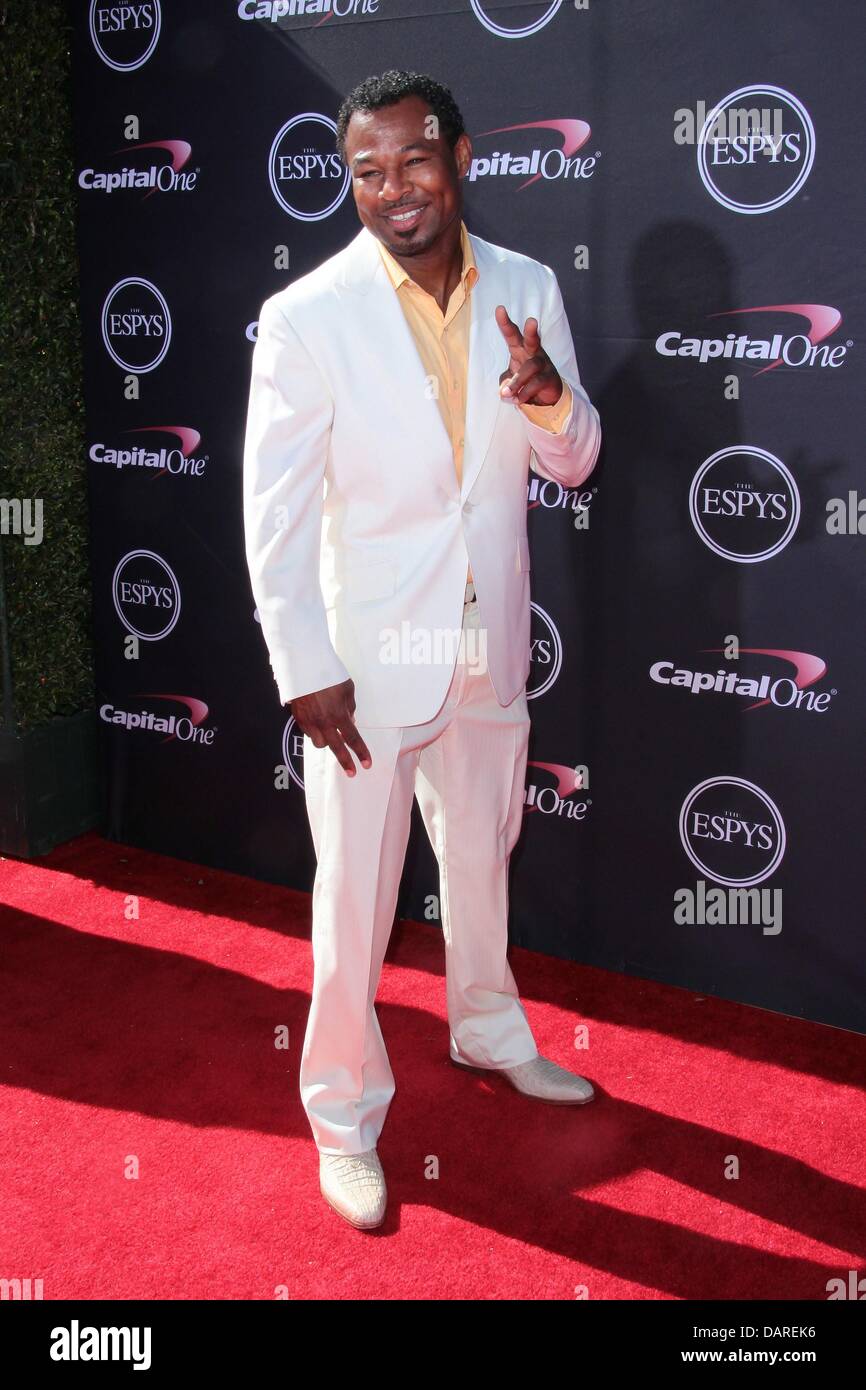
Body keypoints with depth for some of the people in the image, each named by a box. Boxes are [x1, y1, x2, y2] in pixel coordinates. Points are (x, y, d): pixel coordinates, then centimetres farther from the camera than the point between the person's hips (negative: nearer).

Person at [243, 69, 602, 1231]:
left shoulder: (527, 290, -2)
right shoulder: (307, 318, -15)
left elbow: (570, 461, 4)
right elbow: (274, 511, -12)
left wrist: (550, 396, -18)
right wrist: (305, 671, -14)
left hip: (489, 647, 5)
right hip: (368, 656, -4)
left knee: (483, 855, 24)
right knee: (354, 902, 5)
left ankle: (489, 1030, 49)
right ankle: (345, 1120, 26)